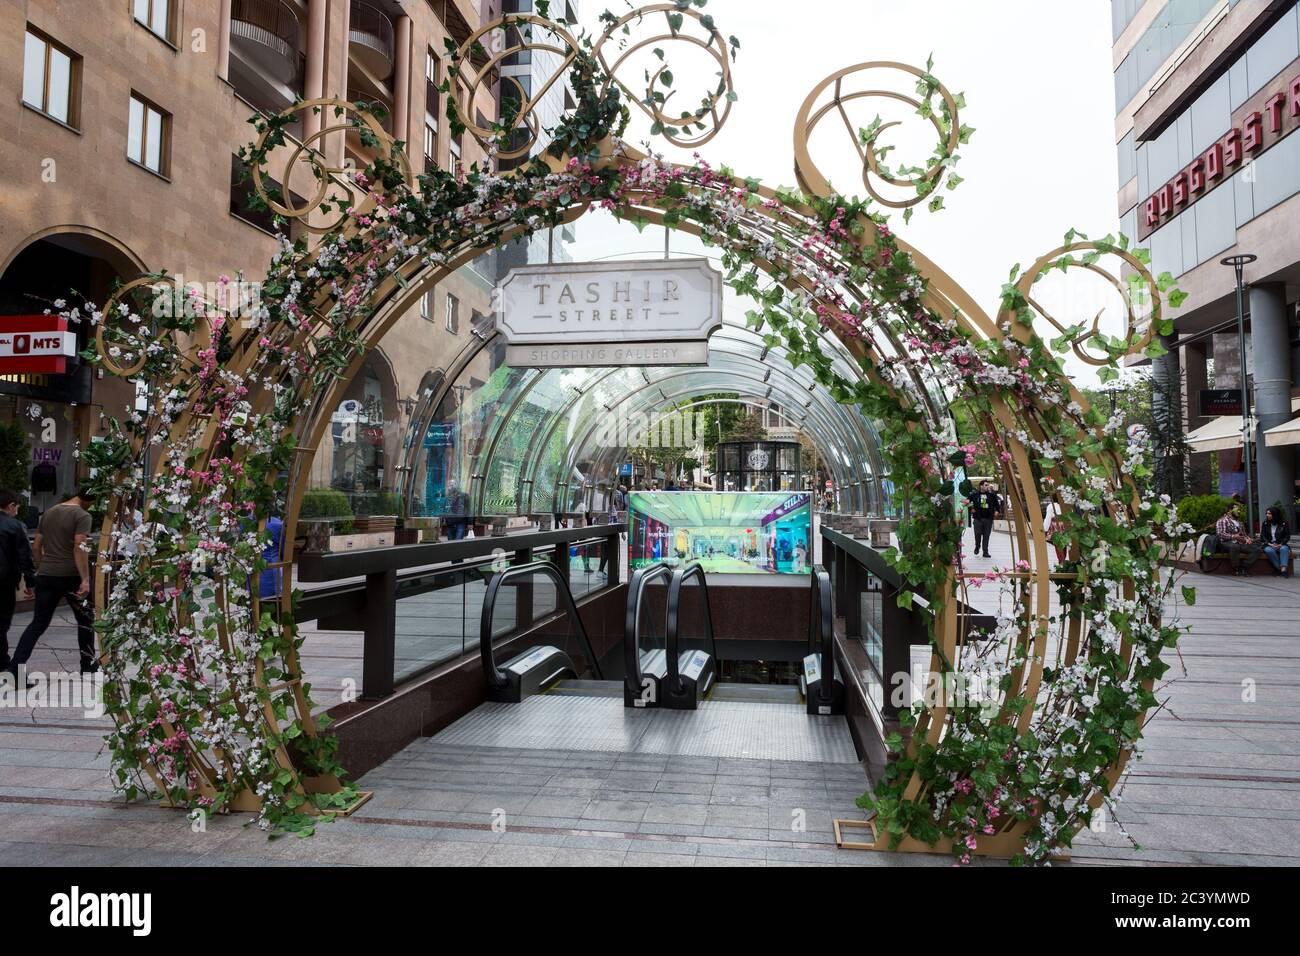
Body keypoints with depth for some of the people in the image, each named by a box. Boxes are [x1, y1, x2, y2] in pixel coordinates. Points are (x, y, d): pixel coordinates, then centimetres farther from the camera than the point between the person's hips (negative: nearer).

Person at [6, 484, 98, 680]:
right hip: (71, 576, -6)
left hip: (46, 575, 6)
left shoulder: (48, 513, 12)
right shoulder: (82, 515, -11)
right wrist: (85, 579, -22)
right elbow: (80, 548, -21)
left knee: (38, 623, 9)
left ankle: (15, 668, -2)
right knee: (85, 620, 12)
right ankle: (88, 664, 20)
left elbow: (36, 546, 15)